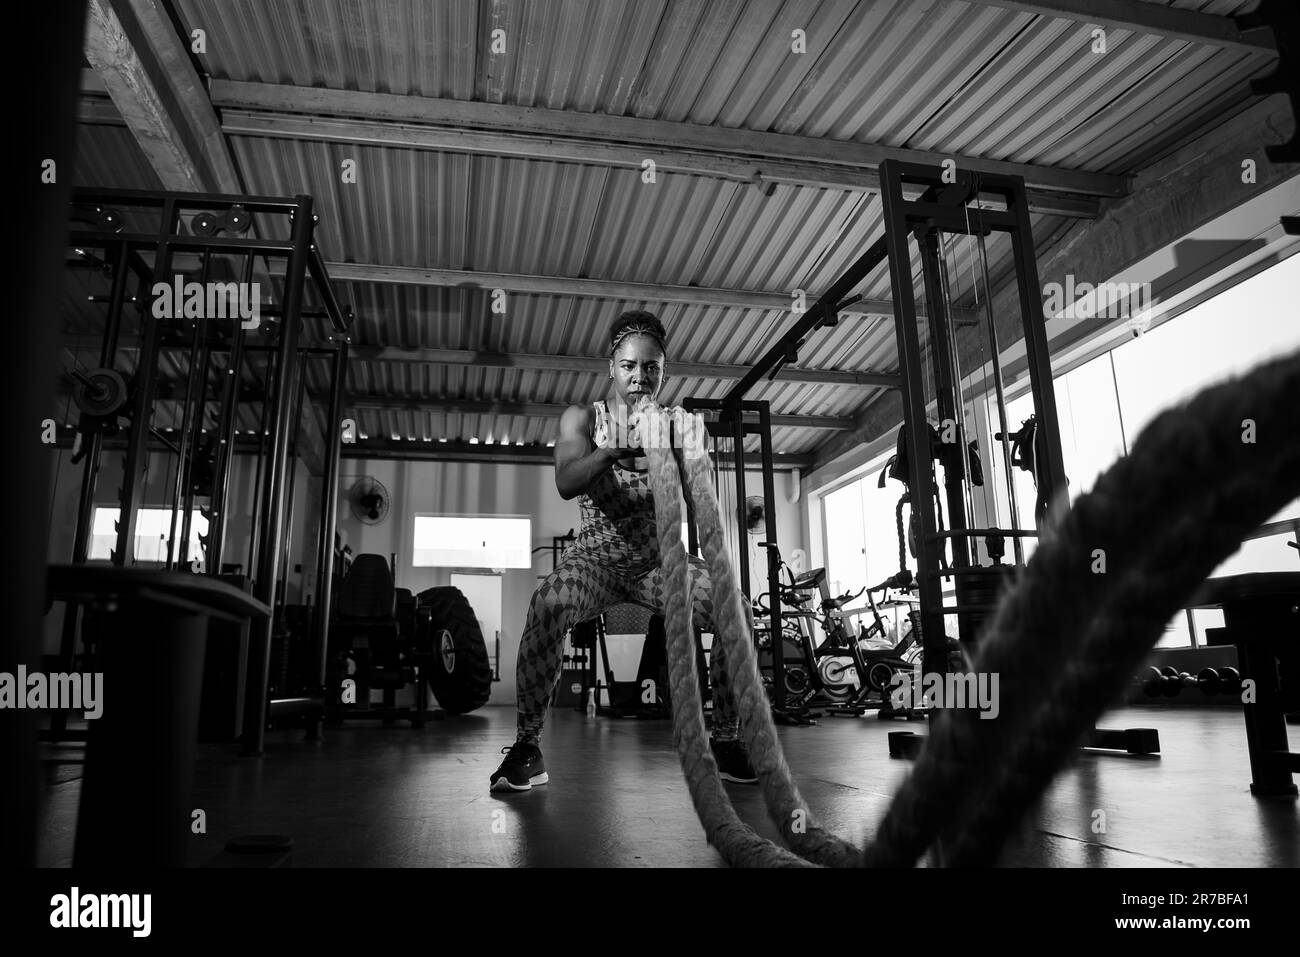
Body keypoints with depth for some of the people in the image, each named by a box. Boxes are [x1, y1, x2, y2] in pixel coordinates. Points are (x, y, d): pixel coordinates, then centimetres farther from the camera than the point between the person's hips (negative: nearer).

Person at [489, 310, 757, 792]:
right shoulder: (582, 418, -1)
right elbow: (566, 483, -20)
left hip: (657, 558, 1)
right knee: (546, 607, -33)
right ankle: (527, 745, -17)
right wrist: (615, 451, -40)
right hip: (595, 555, -1)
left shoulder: (680, 423, 1)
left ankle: (727, 740, -5)